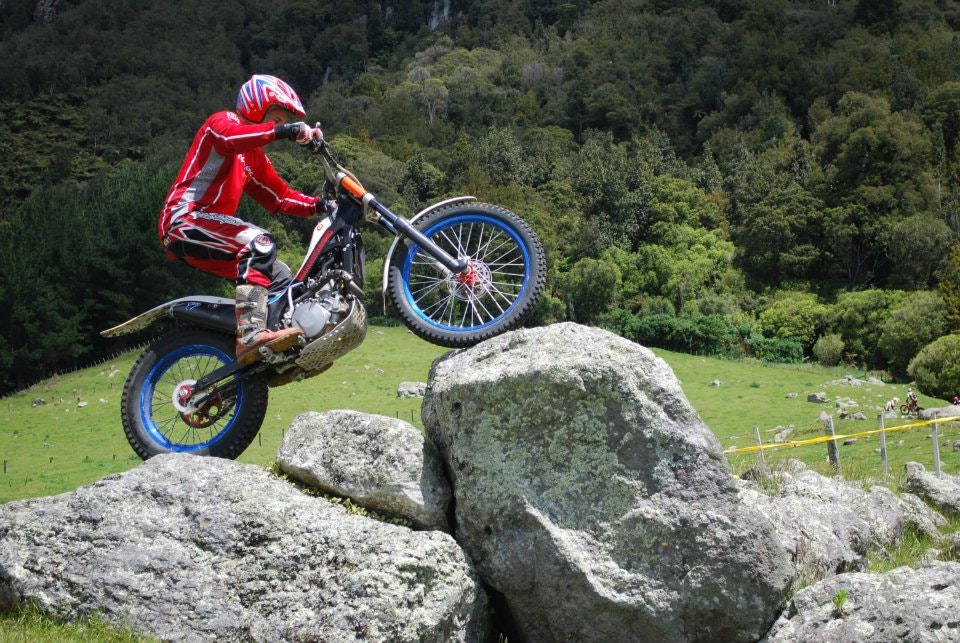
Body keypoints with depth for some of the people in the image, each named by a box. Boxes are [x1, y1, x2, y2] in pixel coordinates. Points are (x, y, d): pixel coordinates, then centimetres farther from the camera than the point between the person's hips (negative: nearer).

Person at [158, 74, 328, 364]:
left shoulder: (255, 157, 25)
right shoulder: (221, 121, -1)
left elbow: (281, 198, 24)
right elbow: (230, 136, -26)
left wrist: (318, 205, 8)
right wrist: (281, 131, -38)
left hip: (207, 231, 10)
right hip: (185, 220, -10)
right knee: (259, 242, -31)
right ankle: (251, 334, -42)